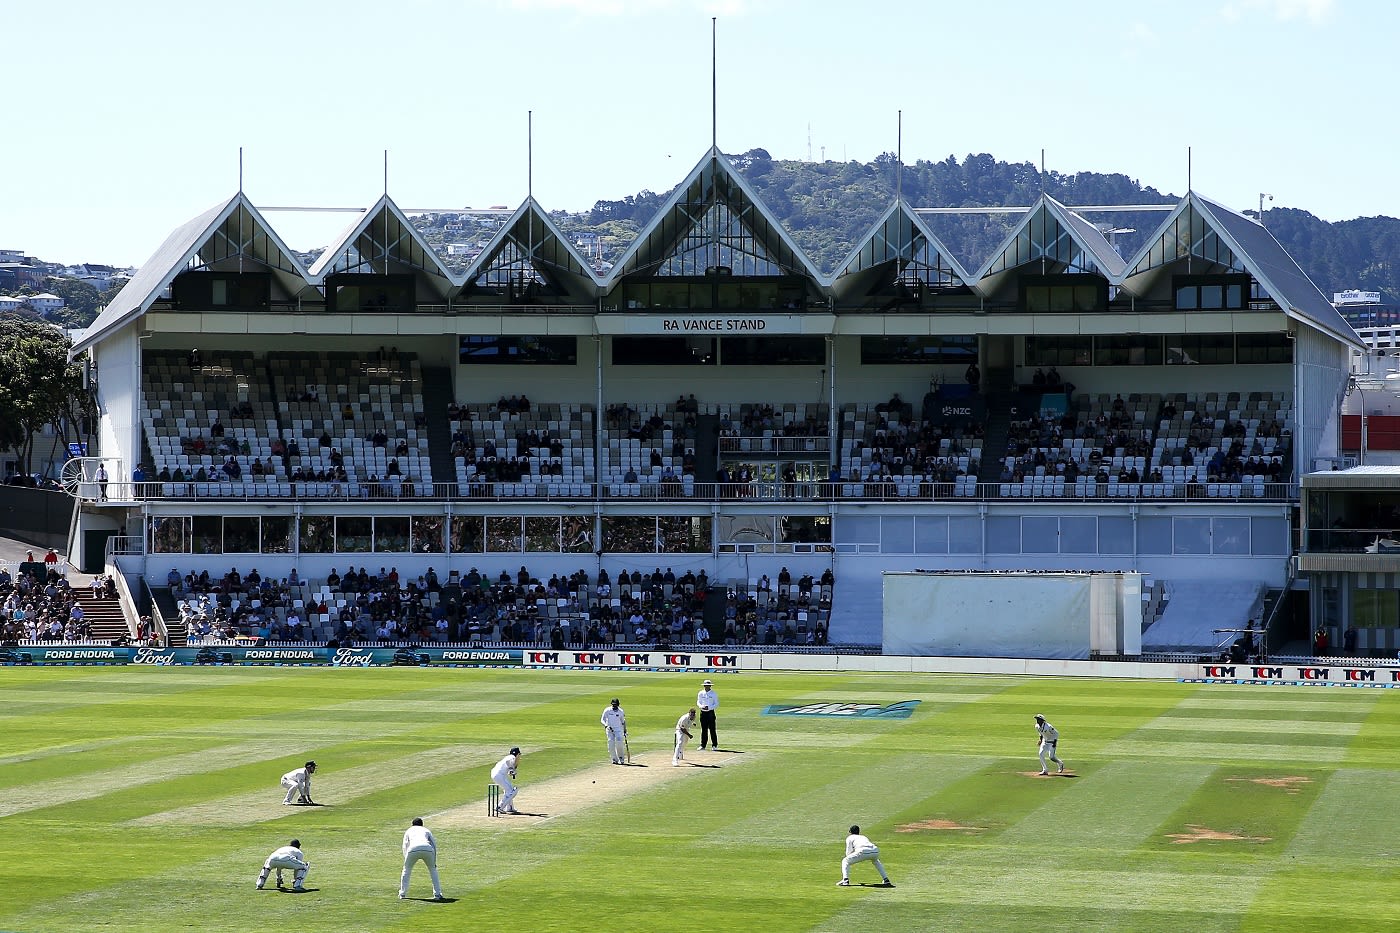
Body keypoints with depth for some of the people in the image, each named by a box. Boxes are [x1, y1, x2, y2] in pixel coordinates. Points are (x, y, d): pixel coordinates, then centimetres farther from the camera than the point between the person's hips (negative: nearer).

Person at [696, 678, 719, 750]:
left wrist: (709, 707, -16)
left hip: (710, 712, -3)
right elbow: (698, 702, 13)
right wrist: (701, 706, -9)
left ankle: (714, 745, 1)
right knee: (703, 729, 4)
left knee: (712, 729, -5)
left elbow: (716, 704, -2)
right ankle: (702, 745, 9)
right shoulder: (700, 693, 8)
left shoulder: (714, 694, -2)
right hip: (703, 712, 3)